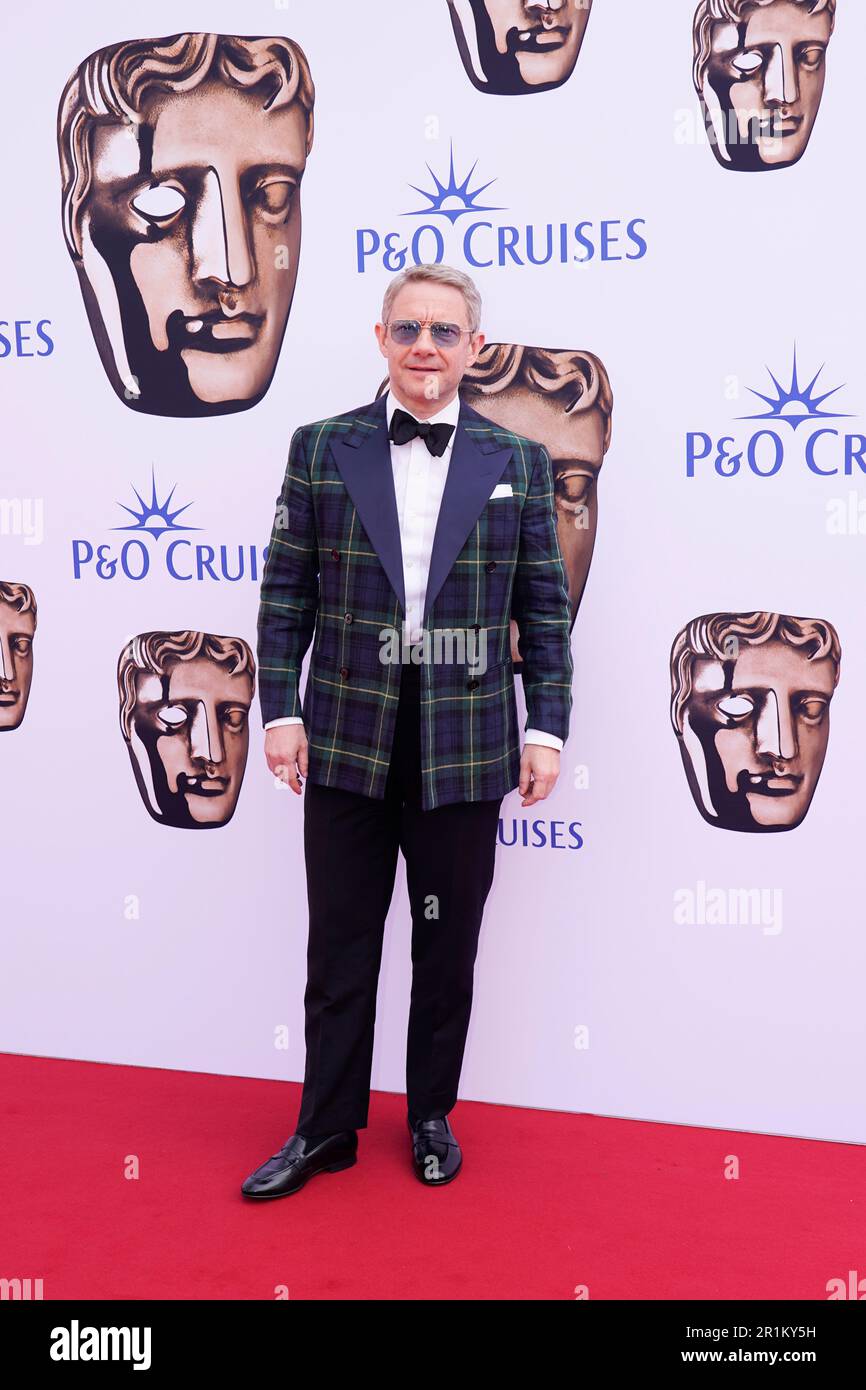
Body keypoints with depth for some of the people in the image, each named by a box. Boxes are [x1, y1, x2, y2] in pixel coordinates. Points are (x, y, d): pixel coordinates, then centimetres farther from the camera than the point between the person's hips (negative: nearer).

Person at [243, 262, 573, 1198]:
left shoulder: (518, 463, 4)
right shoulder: (321, 448, 4)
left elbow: (545, 609, 4)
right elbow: (286, 592, 5)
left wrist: (547, 729, -1)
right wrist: (280, 710, -1)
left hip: (463, 751, 0)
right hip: (348, 743, 0)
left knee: (448, 948, 12)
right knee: (339, 946, 10)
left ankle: (433, 1118, 31)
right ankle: (326, 1128, 26)